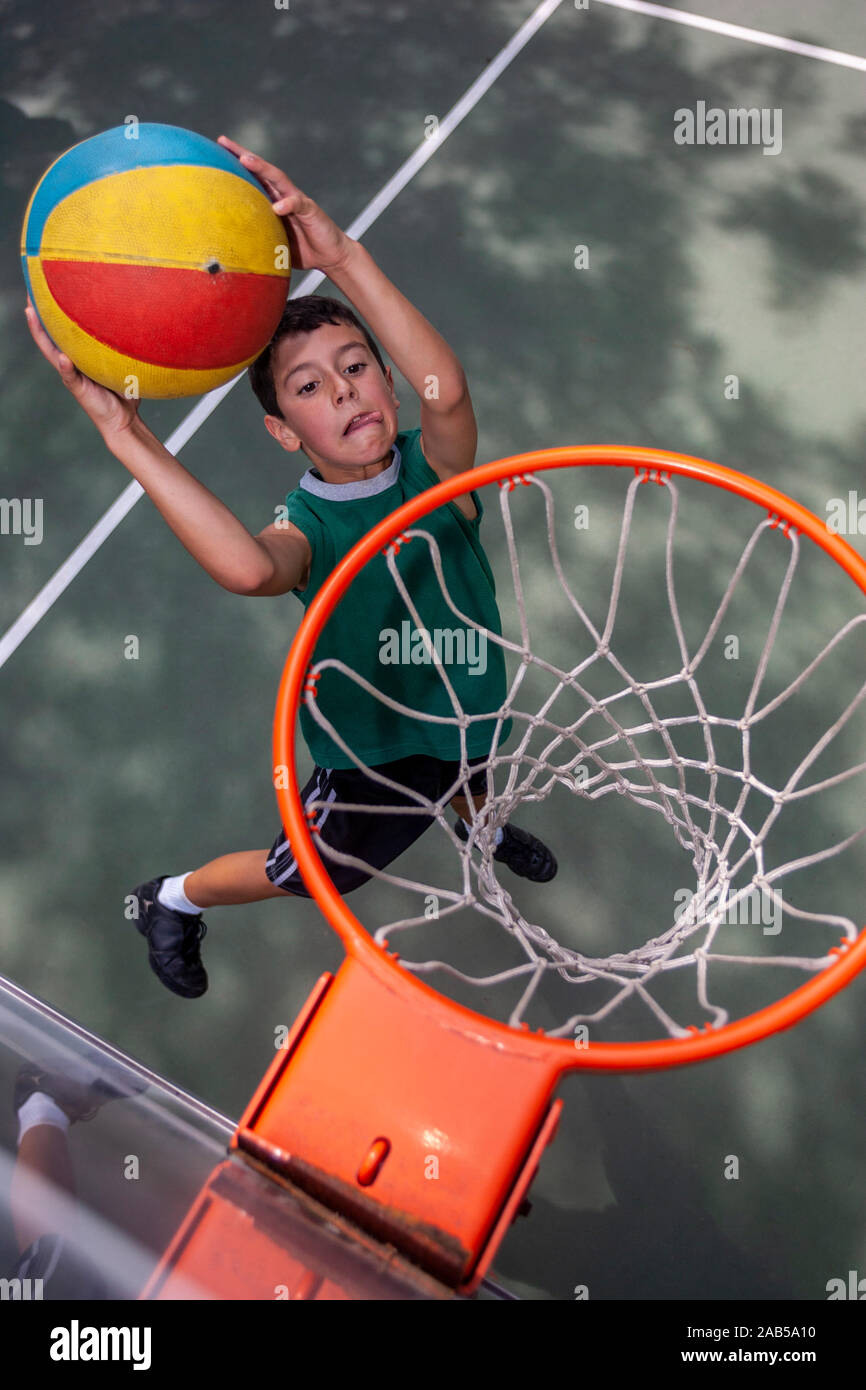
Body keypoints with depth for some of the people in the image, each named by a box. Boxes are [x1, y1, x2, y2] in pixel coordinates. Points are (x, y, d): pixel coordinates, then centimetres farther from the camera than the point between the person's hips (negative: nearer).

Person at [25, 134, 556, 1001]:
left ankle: (480, 833, 76)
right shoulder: (307, 530, -30)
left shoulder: (434, 468, -22)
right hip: (373, 751, -3)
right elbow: (247, 568, -58)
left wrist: (344, 259, -54)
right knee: (306, 875, 17)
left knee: (477, 786, 36)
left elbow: (446, 390, -48)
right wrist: (126, 434, -58)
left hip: (472, 705, 4)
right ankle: (174, 900, 47)